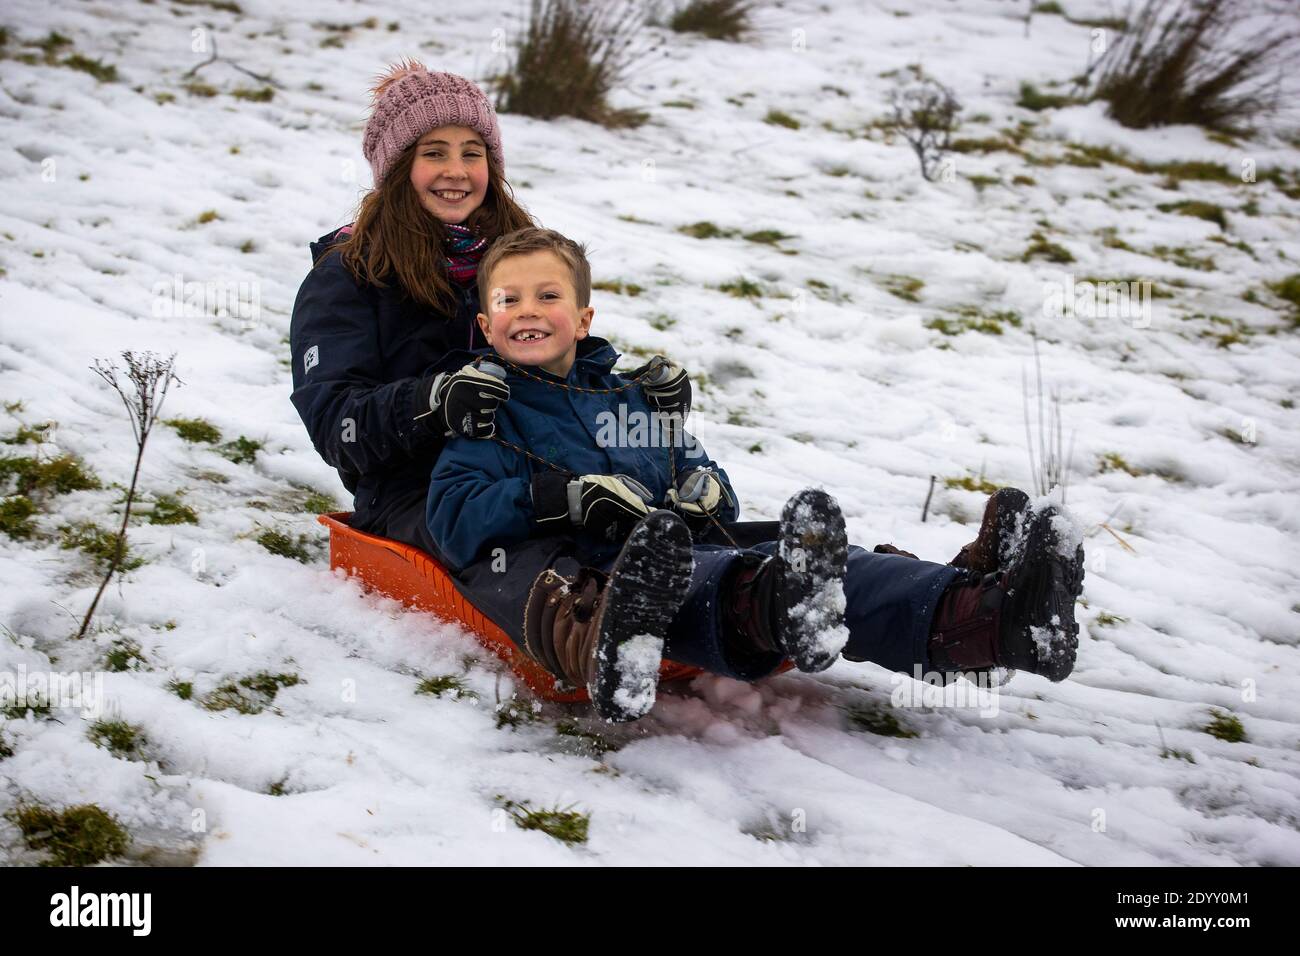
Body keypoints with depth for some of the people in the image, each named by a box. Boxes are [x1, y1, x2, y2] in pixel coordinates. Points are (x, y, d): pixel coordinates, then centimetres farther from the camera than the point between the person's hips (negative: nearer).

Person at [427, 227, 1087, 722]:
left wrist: (708, 495, 4)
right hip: (584, 566, -5)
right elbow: (453, 519, -2)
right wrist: (571, 497, -13)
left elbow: (708, 487, 30)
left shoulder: (633, 398, 31)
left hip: (682, 546, 5)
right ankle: (777, 608, -76)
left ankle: (972, 614, -49)